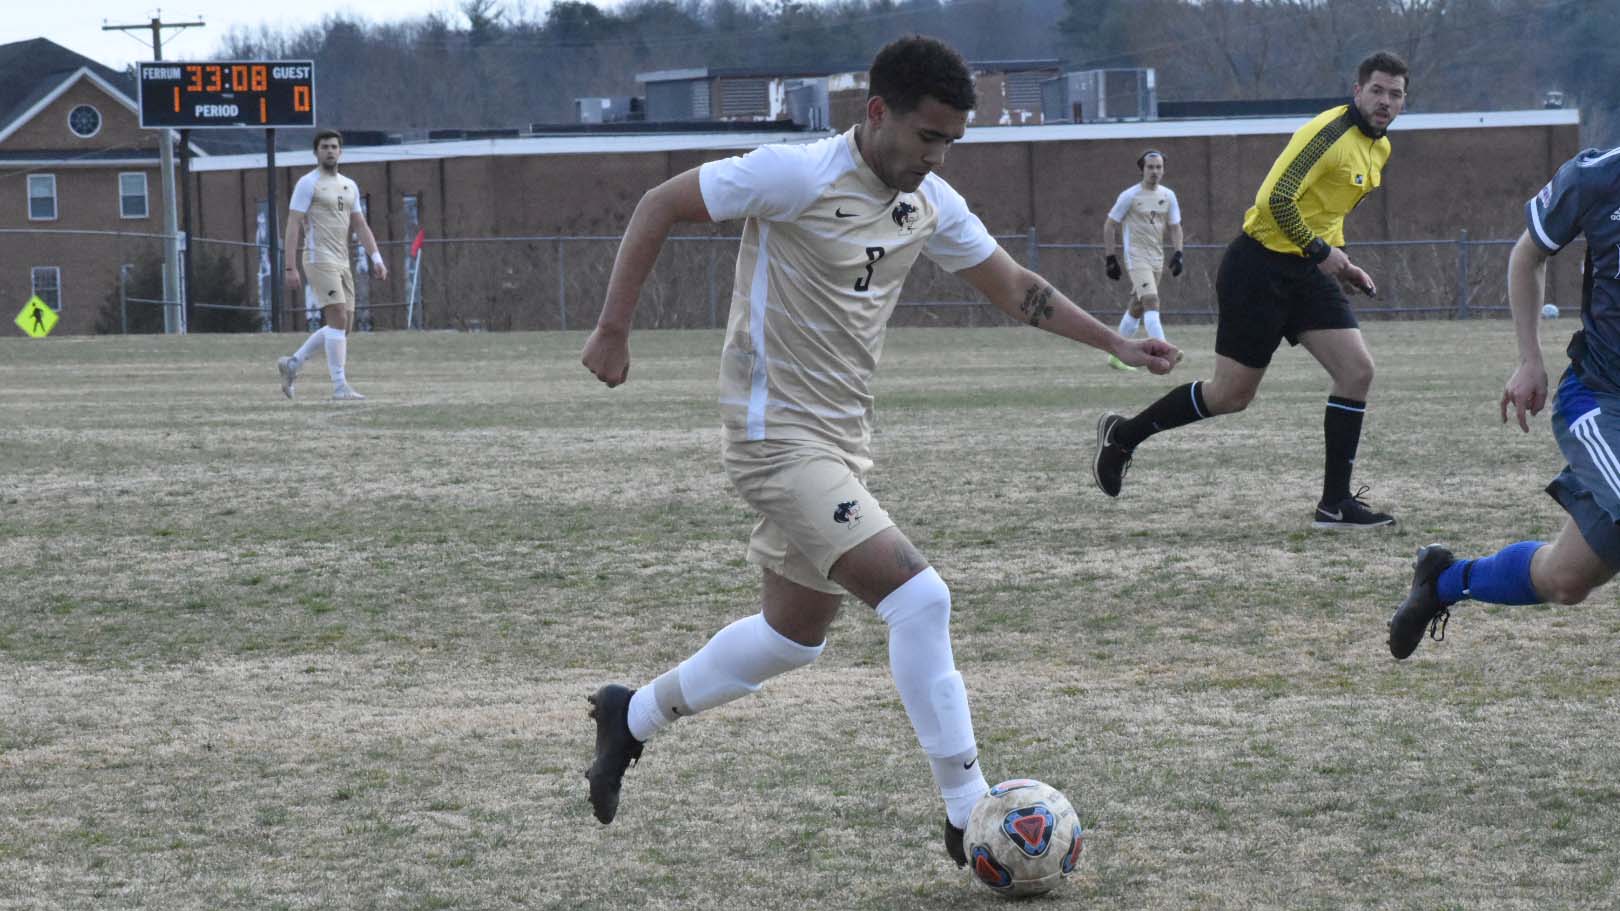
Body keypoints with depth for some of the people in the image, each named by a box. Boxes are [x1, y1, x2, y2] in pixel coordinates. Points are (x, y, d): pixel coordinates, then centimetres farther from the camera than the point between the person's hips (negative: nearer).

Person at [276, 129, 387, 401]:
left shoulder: (349, 186, 16)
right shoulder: (308, 184, -5)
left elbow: (360, 226, 17)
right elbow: (293, 226, -9)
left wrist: (376, 258, 4)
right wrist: (290, 268, -15)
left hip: (342, 263, 8)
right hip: (319, 260, -8)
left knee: (342, 325, 7)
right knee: (339, 320, -15)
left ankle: (292, 364, 20)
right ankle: (340, 386, -13)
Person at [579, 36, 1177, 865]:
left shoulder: (932, 205, 4)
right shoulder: (797, 176, -18)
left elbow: (1012, 288, 17)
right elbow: (659, 206, -11)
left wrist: (1116, 344, 11)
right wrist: (613, 330, -12)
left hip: (841, 439, 9)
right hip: (776, 436, -9)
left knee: (796, 632, 20)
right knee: (919, 598, -18)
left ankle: (631, 718, 39)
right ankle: (970, 819, -12)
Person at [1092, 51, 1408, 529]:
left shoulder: (1378, 148, 12)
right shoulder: (1330, 131, -19)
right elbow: (1276, 198, -26)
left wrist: (1339, 262, 15)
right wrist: (1320, 250, -20)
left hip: (1307, 273, 8)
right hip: (1261, 268, -8)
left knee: (1357, 371, -7)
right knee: (1231, 395, -1)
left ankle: (1335, 503, -1)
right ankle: (1122, 434, 21)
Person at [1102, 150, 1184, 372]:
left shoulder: (1168, 196, 8)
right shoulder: (1130, 195, -7)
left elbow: (1174, 226, 15)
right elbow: (1110, 225, -3)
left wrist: (1177, 253, 0)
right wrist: (1110, 258, -7)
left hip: (1157, 257, 6)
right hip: (1136, 256, -6)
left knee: (1137, 307, 11)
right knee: (1151, 301, -20)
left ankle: (1117, 355, 21)